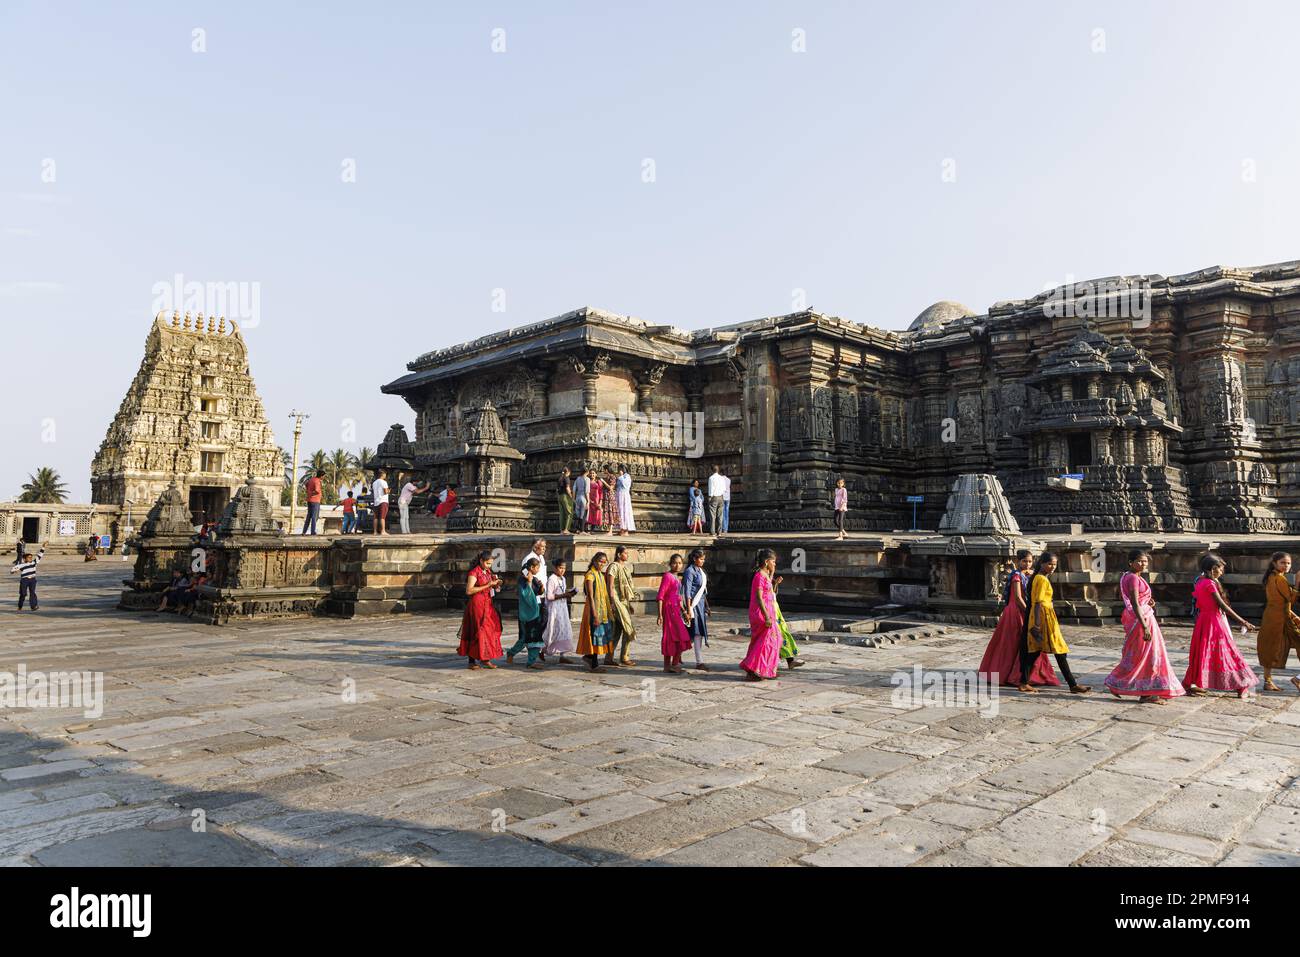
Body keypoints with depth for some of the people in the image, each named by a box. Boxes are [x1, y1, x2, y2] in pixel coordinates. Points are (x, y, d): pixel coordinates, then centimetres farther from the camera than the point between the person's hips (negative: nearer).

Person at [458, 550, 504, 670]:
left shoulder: (488, 572, 12)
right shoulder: (474, 572, -11)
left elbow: (493, 587, 21)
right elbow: (469, 591, -18)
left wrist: (496, 584, -3)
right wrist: (487, 585, -19)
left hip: (488, 604, 7)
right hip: (477, 604, -7)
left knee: (489, 629, 4)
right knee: (478, 631, -6)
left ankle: (485, 659, 12)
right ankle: (472, 661, 1)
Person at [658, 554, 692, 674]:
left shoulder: (676, 577, 14)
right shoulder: (667, 576, -12)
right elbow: (660, 596, -16)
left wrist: (684, 611, 24)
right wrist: (660, 615, -19)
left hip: (676, 610, 9)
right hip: (669, 609, -9)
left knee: (670, 638, 10)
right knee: (680, 637, -6)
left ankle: (667, 666, 15)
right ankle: (674, 664, 2)